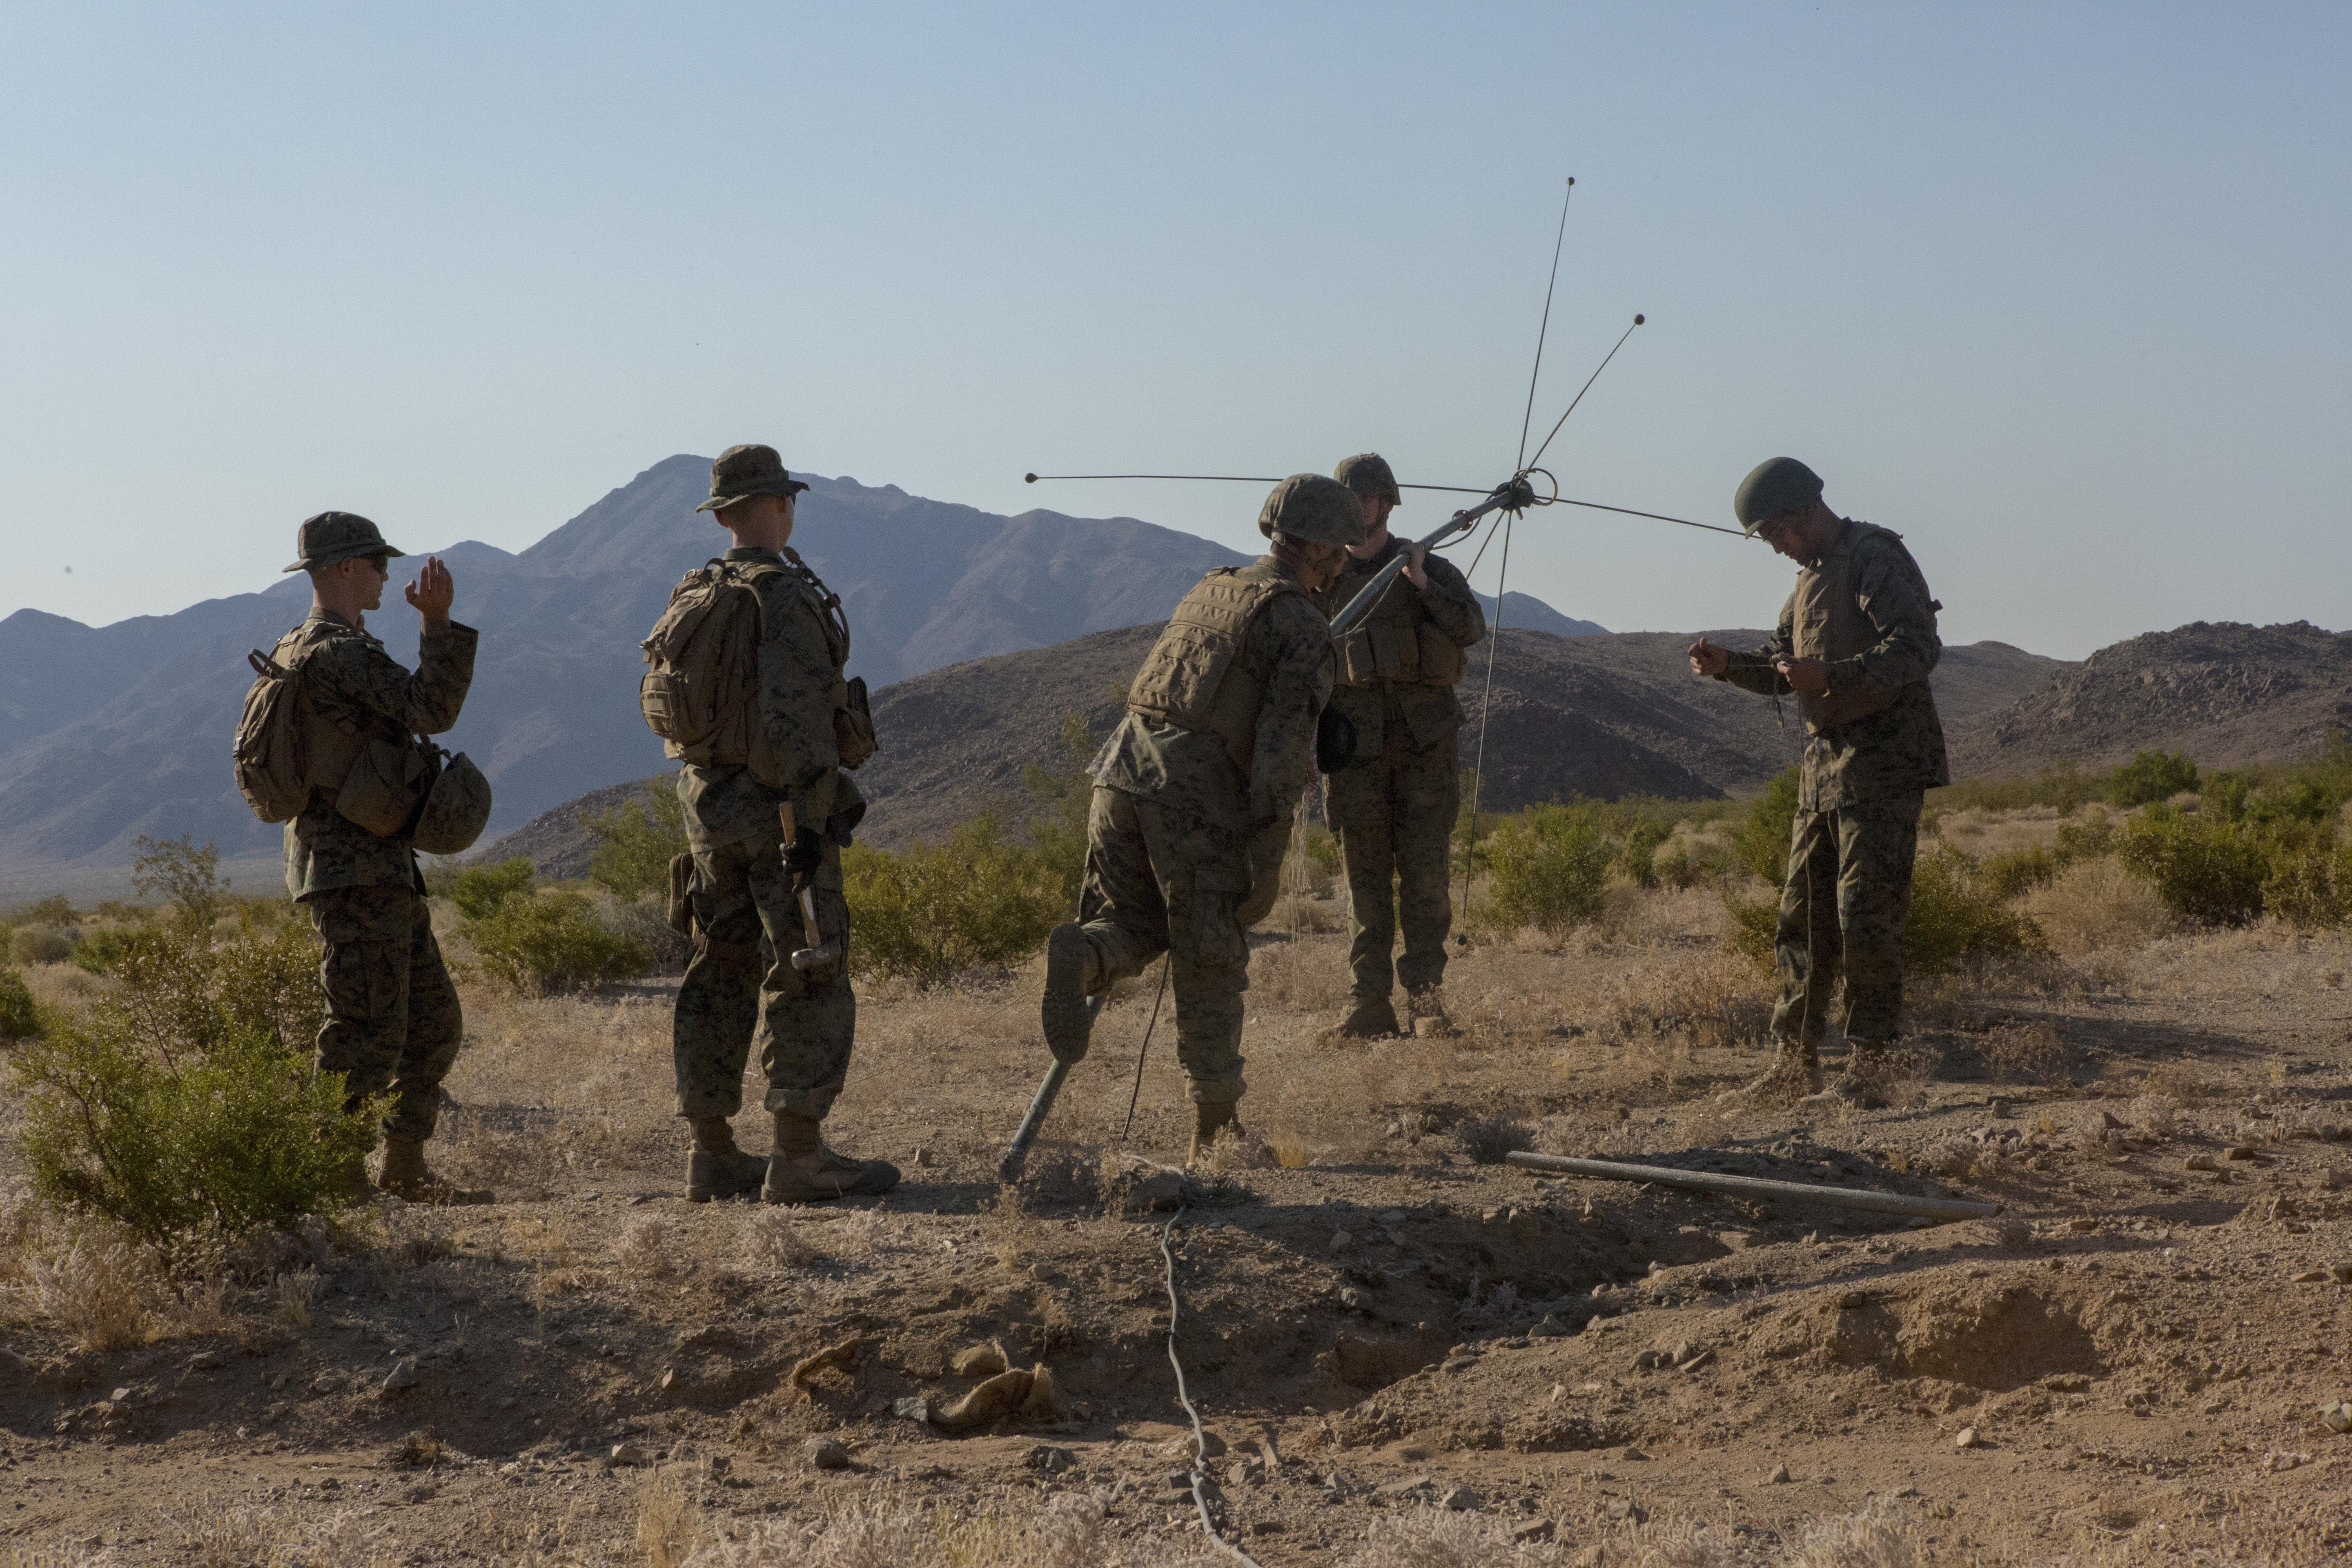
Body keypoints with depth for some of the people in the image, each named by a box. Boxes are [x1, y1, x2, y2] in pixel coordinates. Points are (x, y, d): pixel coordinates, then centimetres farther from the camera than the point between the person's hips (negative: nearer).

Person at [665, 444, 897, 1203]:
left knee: (722, 976, 10)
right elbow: (795, 719, -23)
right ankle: (800, 1157, -8)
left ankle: (713, 1154, 12)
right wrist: (814, 823, -22)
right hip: (779, 807, -8)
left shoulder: (694, 598, 11)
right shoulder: (787, 596, -15)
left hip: (711, 809, 8)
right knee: (805, 977, -5)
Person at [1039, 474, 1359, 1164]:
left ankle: (1081, 957, -17)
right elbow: (1285, 748, -10)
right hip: (1197, 795, -6)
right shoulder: (1305, 629, -1)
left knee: (1135, 931, 18)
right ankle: (1216, 1129, 11)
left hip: (1123, 768, 6)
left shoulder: (1211, 590, 23)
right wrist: (1268, 860, -9)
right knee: (1208, 966, 5)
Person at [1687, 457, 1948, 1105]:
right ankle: (1795, 1063, 14)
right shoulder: (1812, 578, 19)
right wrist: (1729, 664, 8)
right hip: (1825, 763, 10)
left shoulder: (1875, 560, -11)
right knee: (1803, 916, 9)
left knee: (1867, 916, -9)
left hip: (1882, 765, -9)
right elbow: (1782, 665, 27)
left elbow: (1918, 647, -22)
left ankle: (1869, 1069, -3)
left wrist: (1830, 675, -32)